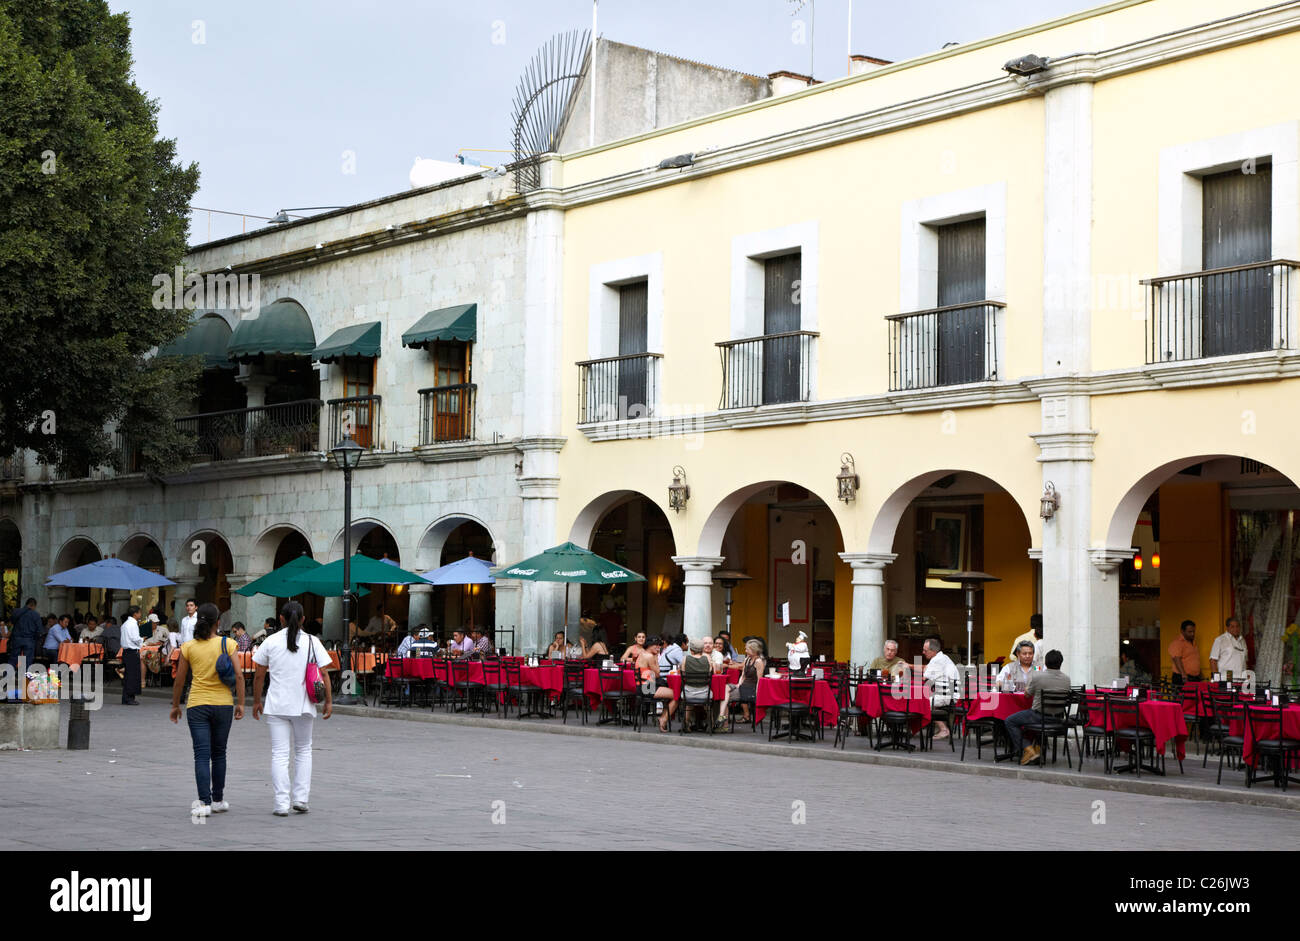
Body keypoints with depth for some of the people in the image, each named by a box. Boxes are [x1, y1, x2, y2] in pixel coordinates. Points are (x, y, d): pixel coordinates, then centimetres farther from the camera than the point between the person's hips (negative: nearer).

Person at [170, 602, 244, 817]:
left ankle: (205, 802, -12)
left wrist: (175, 705, 14)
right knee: (218, 754, 15)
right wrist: (240, 703, -1)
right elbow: (238, 675, -8)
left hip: (197, 705, -1)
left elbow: (179, 680, 3)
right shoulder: (227, 644, -3)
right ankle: (218, 800, 23)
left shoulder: (188, 647, -1)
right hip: (223, 704, 1)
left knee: (202, 755, -2)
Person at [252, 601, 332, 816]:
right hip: (303, 705, 1)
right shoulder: (313, 642, 0)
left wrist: (256, 701, 13)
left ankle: (282, 804, -6)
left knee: (279, 754, 0)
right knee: (303, 751, 17)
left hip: (277, 705, -1)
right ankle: (301, 799, 12)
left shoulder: (271, 641, 0)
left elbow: (259, 675, 3)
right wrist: (328, 701, 5)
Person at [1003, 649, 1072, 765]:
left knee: (1010, 721, 12)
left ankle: (1024, 750, 0)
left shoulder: (1037, 676, -16)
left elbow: (1027, 694, -3)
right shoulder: (1066, 679, -3)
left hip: (1039, 715, -6)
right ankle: (1037, 747, 29)